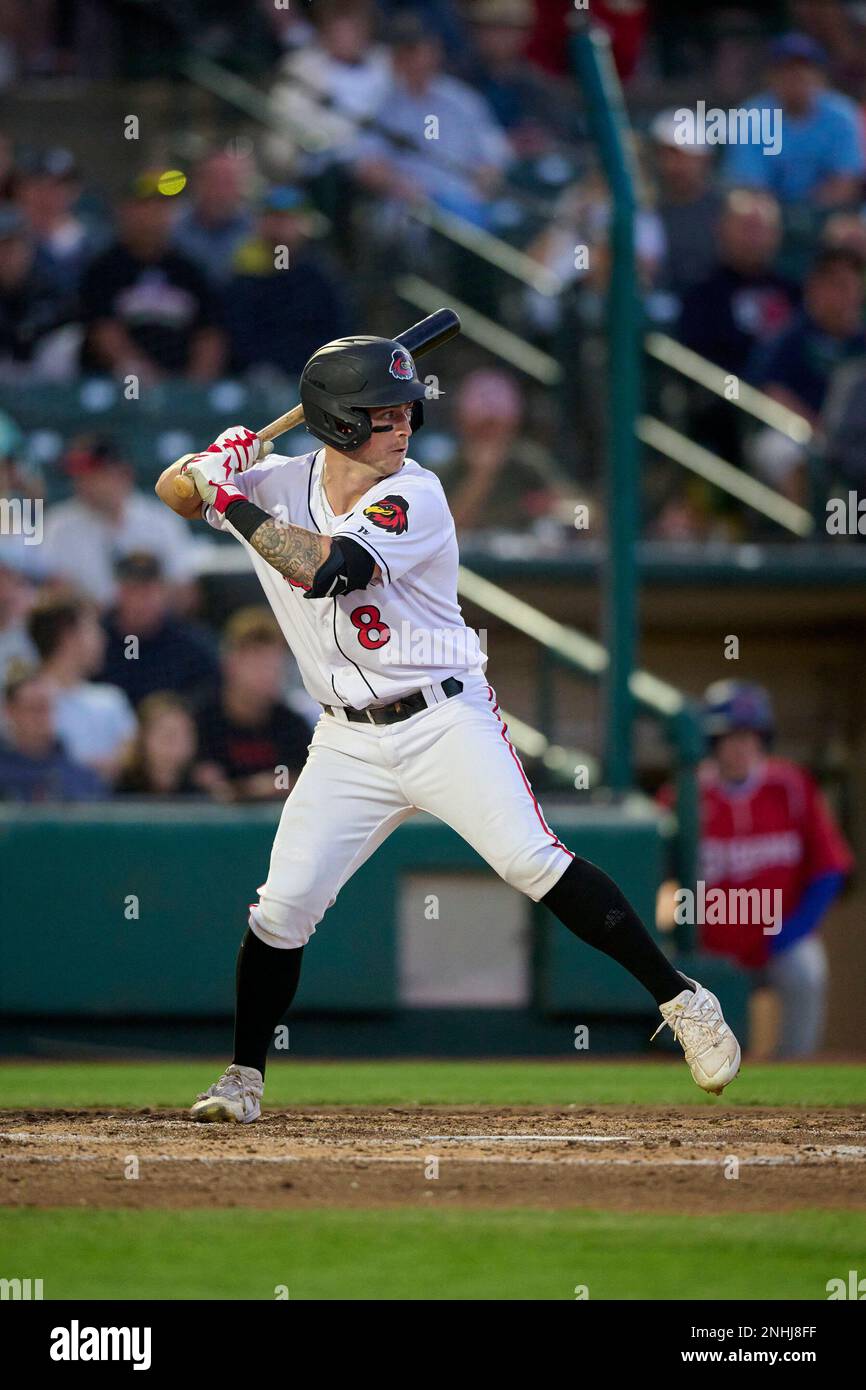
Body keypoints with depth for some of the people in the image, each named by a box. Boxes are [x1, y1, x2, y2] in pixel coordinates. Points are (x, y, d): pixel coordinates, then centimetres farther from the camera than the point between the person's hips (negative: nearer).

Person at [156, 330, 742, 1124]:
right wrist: (213, 464, -12)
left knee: (538, 865, -15)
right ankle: (243, 1078, 12)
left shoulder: (413, 495, -14)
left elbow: (323, 568, -27)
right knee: (283, 908, -3)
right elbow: (172, 492, 10)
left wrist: (230, 501, -22)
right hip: (349, 744, 4)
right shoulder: (279, 484, 2)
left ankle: (683, 1003, -9)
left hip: (446, 722, -4)